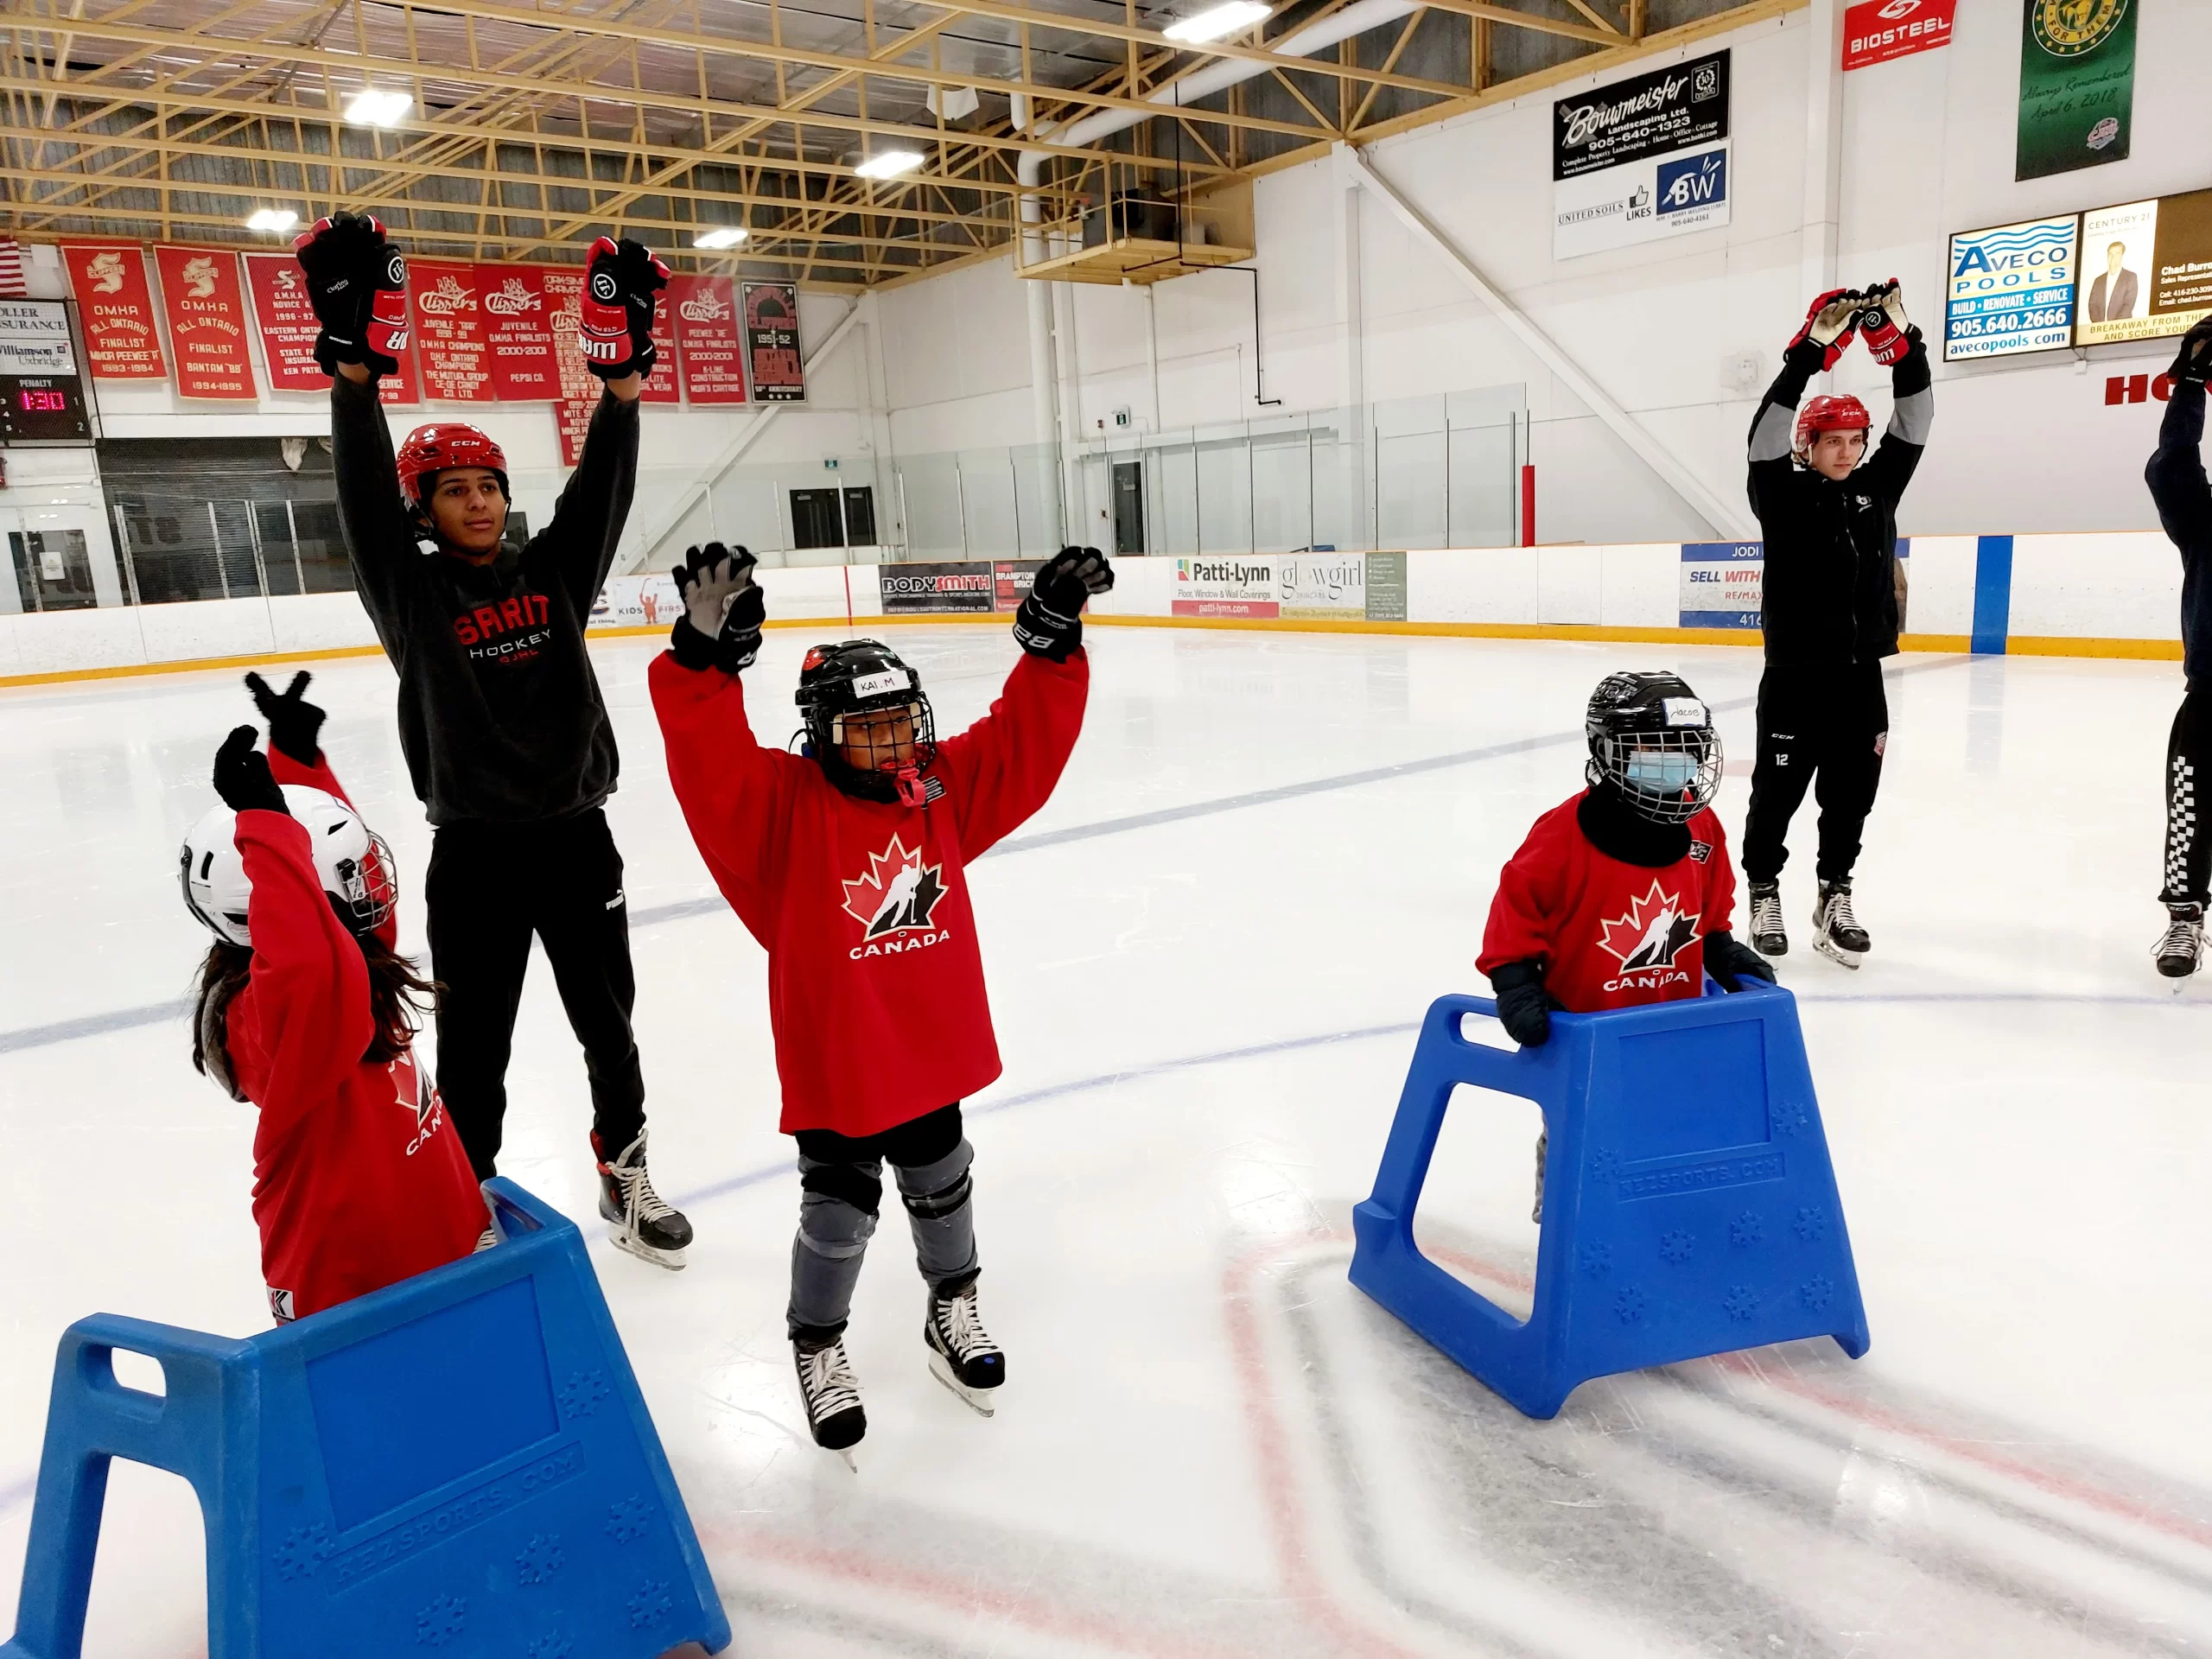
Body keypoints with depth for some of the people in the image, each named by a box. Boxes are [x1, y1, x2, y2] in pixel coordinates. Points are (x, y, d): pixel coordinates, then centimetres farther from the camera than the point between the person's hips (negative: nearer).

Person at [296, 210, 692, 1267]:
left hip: (576, 838, 3)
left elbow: (602, 482, -6)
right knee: (472, 1049, 8)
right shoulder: (411, 593, -3)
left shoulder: (554, 571, 4)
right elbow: (361, 490, -16)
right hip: (475, 855, -2)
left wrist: (623, 367, -17)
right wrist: (354, 361, -26)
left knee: (607, 1021, 17)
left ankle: (624, 1171, 37)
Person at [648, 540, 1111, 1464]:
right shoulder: (781, 806, -15)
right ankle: (817, 1345, 36)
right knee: (840, 1213, 9)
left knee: (942, 1189, 22)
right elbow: (710, 765, -31)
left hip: (933, 1053, 5)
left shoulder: (944, 788, 0)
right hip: (835, 1066, -4)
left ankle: (952, 1307, 48)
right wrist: (707, 659, -44)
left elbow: (1025, 742, -3)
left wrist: (1051, 642, -13)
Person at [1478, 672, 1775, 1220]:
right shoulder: (1565, 834, -22)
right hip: (1582, 1030, -5)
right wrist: (1516, 987, -25)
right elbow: (1516, 911, -18)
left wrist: (1725, 953, 2)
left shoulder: (1702, 830, -2)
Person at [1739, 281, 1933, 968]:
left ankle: (1834, 898, 22)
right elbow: (1766, 434, -19)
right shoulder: (1784, 496, -4)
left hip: (1861, 676, 5)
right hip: (1794, 677, -4)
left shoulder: (1875, 489, 9)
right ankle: (1764, 893, 20)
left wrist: (1900, 343, -10)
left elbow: (1913, 425, 1)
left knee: (1850, 796, 10)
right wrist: (1811, 350, -25)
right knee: (1778, 792, 5)